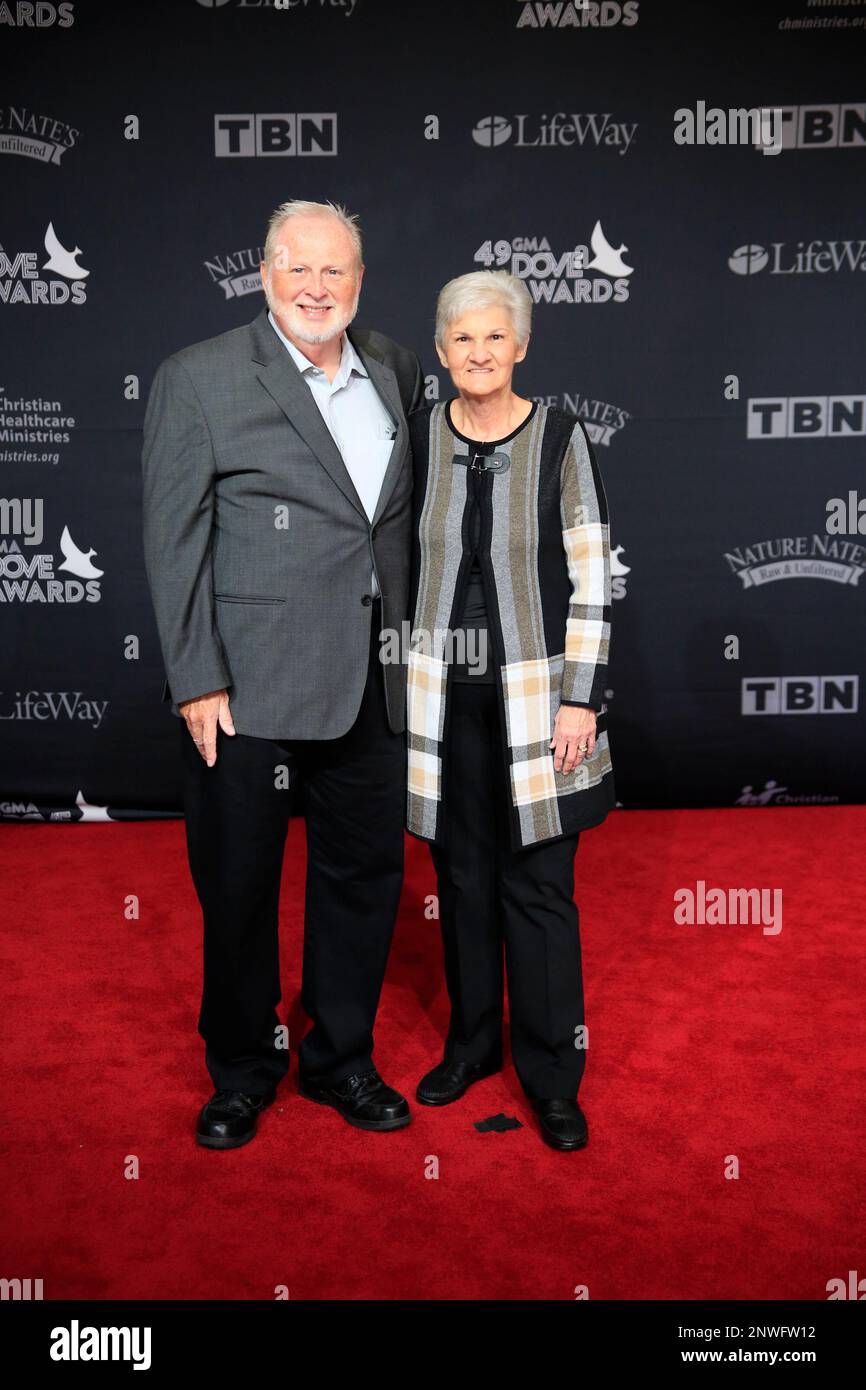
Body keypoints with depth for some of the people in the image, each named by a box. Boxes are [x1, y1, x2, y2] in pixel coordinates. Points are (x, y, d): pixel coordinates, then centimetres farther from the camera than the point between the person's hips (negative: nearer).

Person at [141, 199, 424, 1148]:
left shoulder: (395, 372, 10)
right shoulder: (199, 378, -5)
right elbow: (173, 541, -8)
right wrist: (197, 680, -13)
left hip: (369, 681, 5)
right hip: (247, 687, -4)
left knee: (365, 872, 14)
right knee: (237, 883, 9)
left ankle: (341, 1059, 35)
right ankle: (242, 1073, 32)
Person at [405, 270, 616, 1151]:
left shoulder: (559, 438, -5)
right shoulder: (418, 435, 2)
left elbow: (591, 579, -5)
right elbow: (397, 562, 9)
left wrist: (580, 698, -9)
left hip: (532, 697, -2)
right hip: (442, 697, 3)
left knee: (539, 886, 3)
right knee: (462, 874, 14)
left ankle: (552, 1074, 20)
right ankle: (472, 1040, 33)